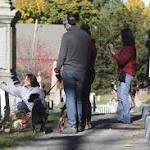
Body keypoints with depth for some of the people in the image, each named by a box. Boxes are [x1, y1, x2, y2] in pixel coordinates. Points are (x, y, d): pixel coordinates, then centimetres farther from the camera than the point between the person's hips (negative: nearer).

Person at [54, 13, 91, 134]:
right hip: (82, 70, 5)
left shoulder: (67, 36, -9)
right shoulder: (86, 35, 7)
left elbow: (62, 55, -8)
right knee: (79, 98, 12)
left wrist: (57, 68, 4)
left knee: (70, 98, -4)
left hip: (69, 69, -5)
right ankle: (79, 124, 13)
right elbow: (89, 54, 12)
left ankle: (72, 125, -7)